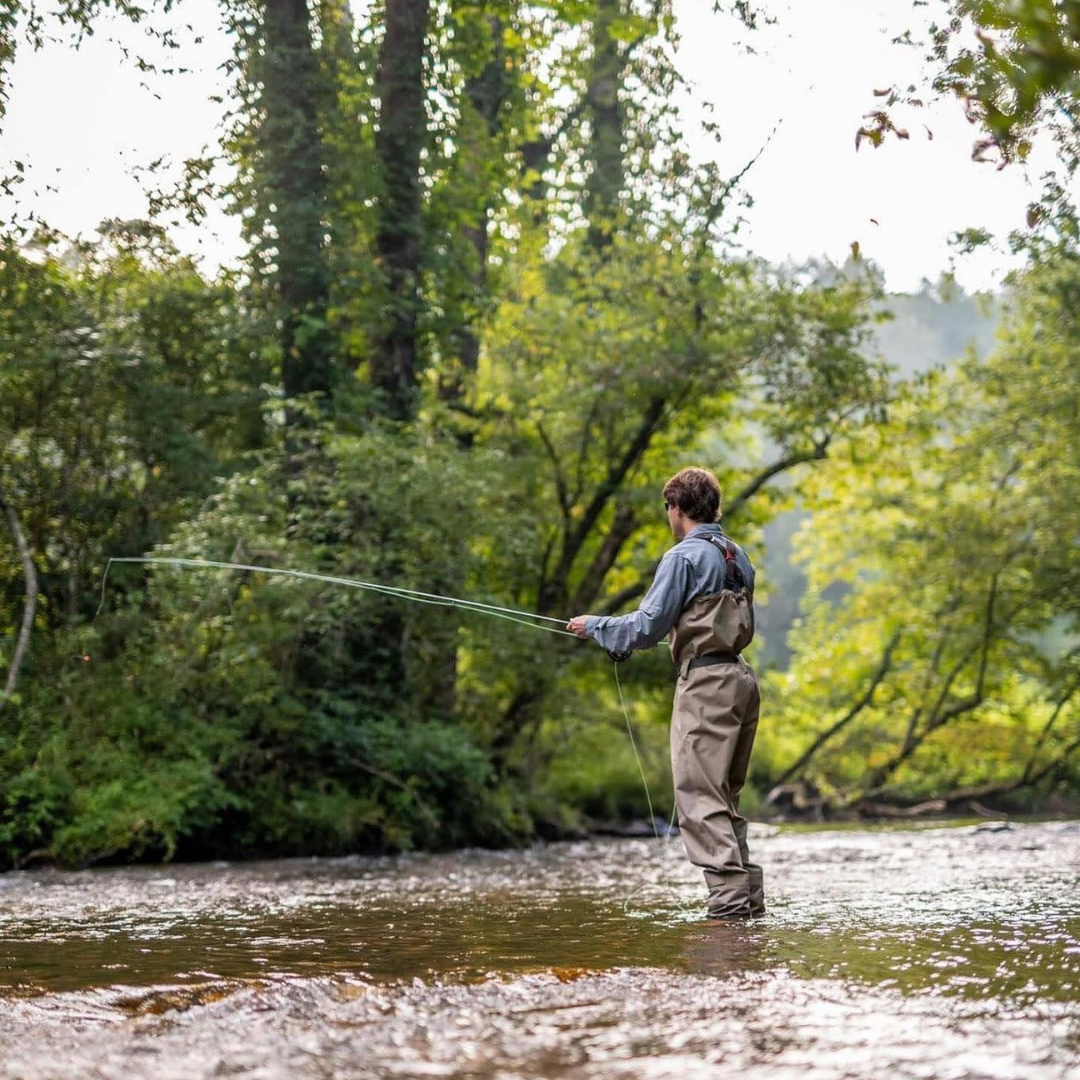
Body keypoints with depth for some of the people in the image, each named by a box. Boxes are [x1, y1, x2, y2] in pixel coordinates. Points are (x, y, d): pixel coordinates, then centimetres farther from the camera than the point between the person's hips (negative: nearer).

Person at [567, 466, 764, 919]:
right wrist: (672, 631, 32)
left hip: (705, 682, -9)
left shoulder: (684, 557, -9)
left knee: (698, 797, -8)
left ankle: (729, 900, -15)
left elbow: (647, 627, -11)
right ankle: (750, 897, 12)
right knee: (725, 797, 15)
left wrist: (594, 626, 4)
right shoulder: (737, 556, 16)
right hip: (741, 677, 9)